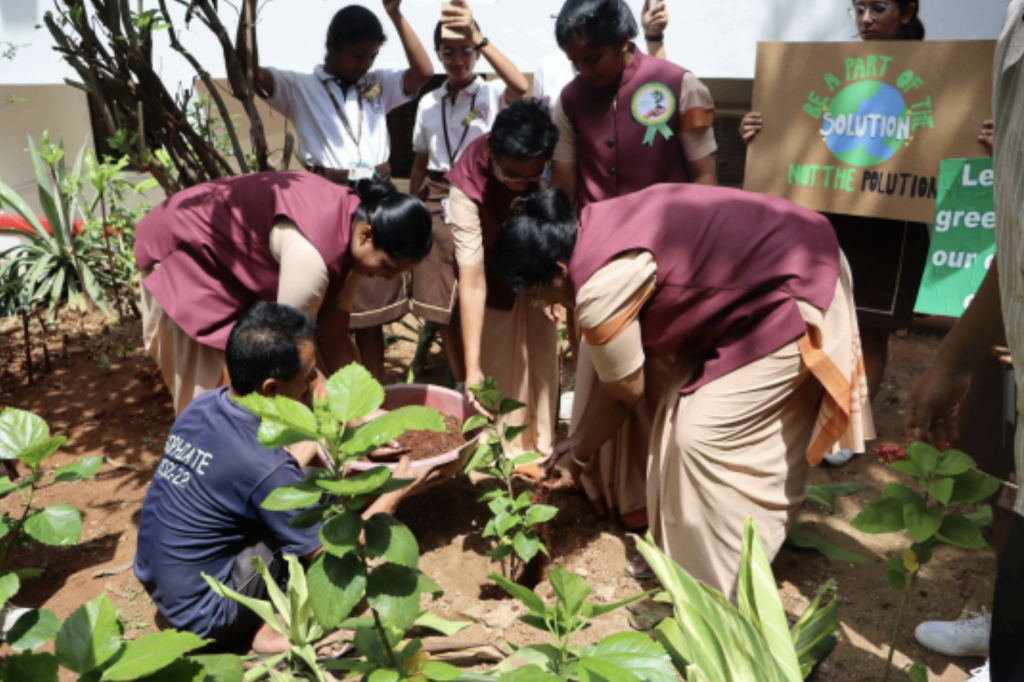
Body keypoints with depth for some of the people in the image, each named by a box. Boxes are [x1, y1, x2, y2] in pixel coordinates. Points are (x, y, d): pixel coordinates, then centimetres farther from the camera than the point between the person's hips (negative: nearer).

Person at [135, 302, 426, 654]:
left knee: (310, 480, 8)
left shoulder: (202, 405, -7)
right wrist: (394, 494, -5)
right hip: (201, 615, -8)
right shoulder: (266, 468, -29)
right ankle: (275, 626, -3)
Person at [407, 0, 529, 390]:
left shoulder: (493, 95, -2)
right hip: (437, 206, 5)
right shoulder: (428, 104, 13)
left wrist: (477, 37, -35)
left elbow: (520, 87, -27)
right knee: (441, 303, 6)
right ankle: (462, 388, 21)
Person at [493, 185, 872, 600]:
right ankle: (680, 555, 26)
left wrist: (579, 454, 7)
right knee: (682, 413, 10)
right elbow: (612, 369, 9)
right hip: (767, 266, 10)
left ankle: (723, 592, 10)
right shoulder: (594, 232, 3)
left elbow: (623, 391, -10)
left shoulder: (602, 286, -25)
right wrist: (580, 441, 15)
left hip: (791, 297, -10)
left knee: (704, 437, -7)